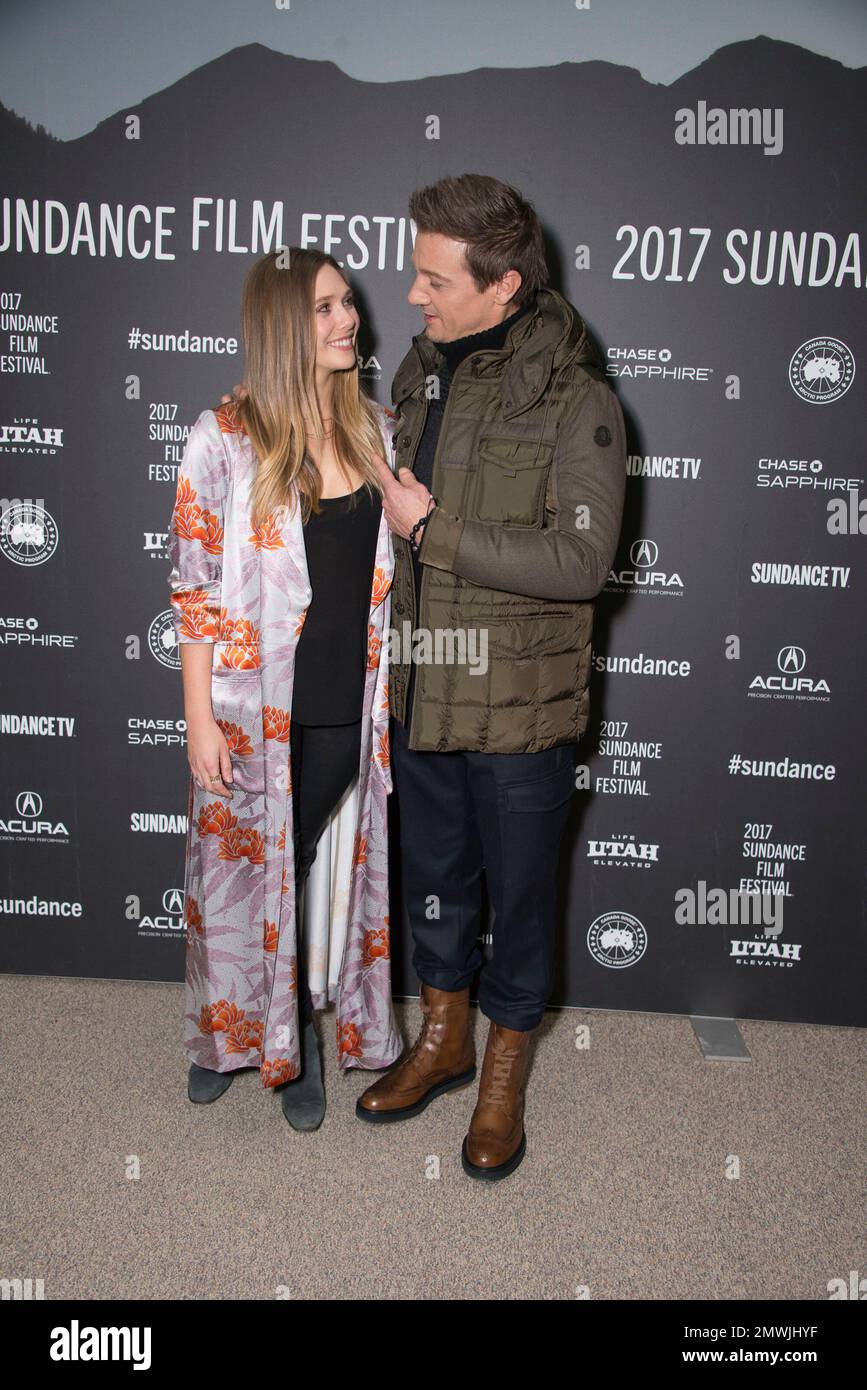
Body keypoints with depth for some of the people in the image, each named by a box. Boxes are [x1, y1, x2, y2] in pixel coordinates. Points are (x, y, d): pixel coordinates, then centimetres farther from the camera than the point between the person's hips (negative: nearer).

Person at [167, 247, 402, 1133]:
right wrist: (200, 718, -9)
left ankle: (299, 1041, 36)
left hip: (349, 710, 3)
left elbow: (391, 567, 9)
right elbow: (195, 586, -7)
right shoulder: (225, 440, -9)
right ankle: (233, 1034, 39)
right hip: (254, 712, -3)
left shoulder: (377, 430, 3)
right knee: (244, 871, 13)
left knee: (328, 869, 14)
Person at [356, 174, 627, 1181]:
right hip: (420, 691, 6)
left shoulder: (576, 402, -13)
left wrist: (433, 530, -20)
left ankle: (504, 1070, 34)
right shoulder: (419, 373, 6)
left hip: (519, 705, -5)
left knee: (519, 891, 11)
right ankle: (443, 1038, 42)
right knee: (433, 874, 19)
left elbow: (581, 560, -21)